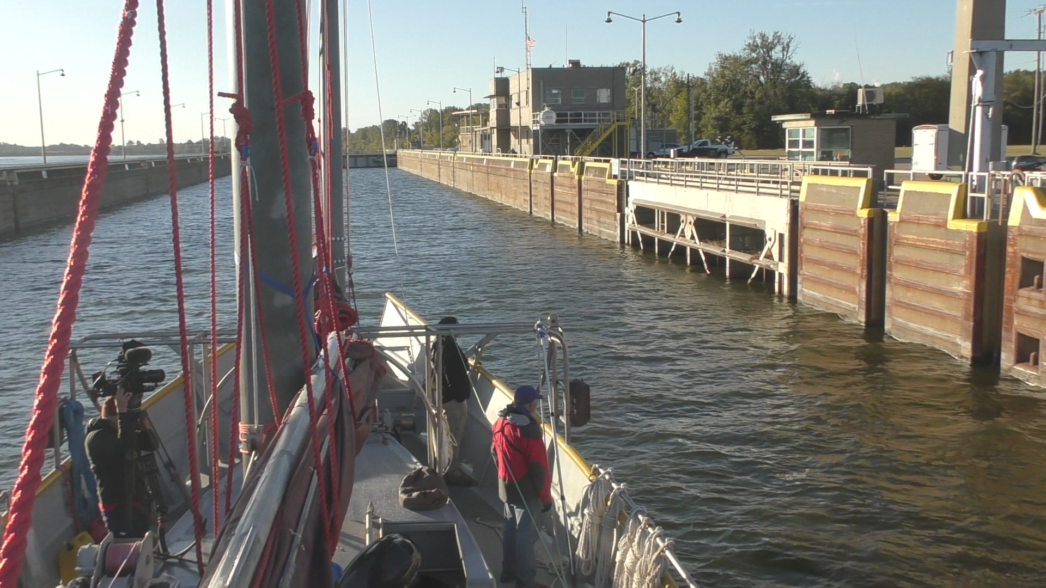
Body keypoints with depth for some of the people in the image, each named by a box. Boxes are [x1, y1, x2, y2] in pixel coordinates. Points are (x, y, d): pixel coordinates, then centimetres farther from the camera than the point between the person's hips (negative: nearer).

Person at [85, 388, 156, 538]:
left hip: (137, 503, 9)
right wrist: (122, 412, -29)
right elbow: (124, 444, -32)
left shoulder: (117, 431, 14)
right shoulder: (96, 437, -13)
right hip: (118, 507, -9)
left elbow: (150, 444, 9)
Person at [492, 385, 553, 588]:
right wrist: (546, 497, -10)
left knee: (510, 528, 21)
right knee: (525, 533, 4)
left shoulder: (500, 423, -1)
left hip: (506, 487, 8)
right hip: (526, 491, -8)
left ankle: (508, 571, 34)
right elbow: (539, 469, -21)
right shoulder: (529, 430, -25)